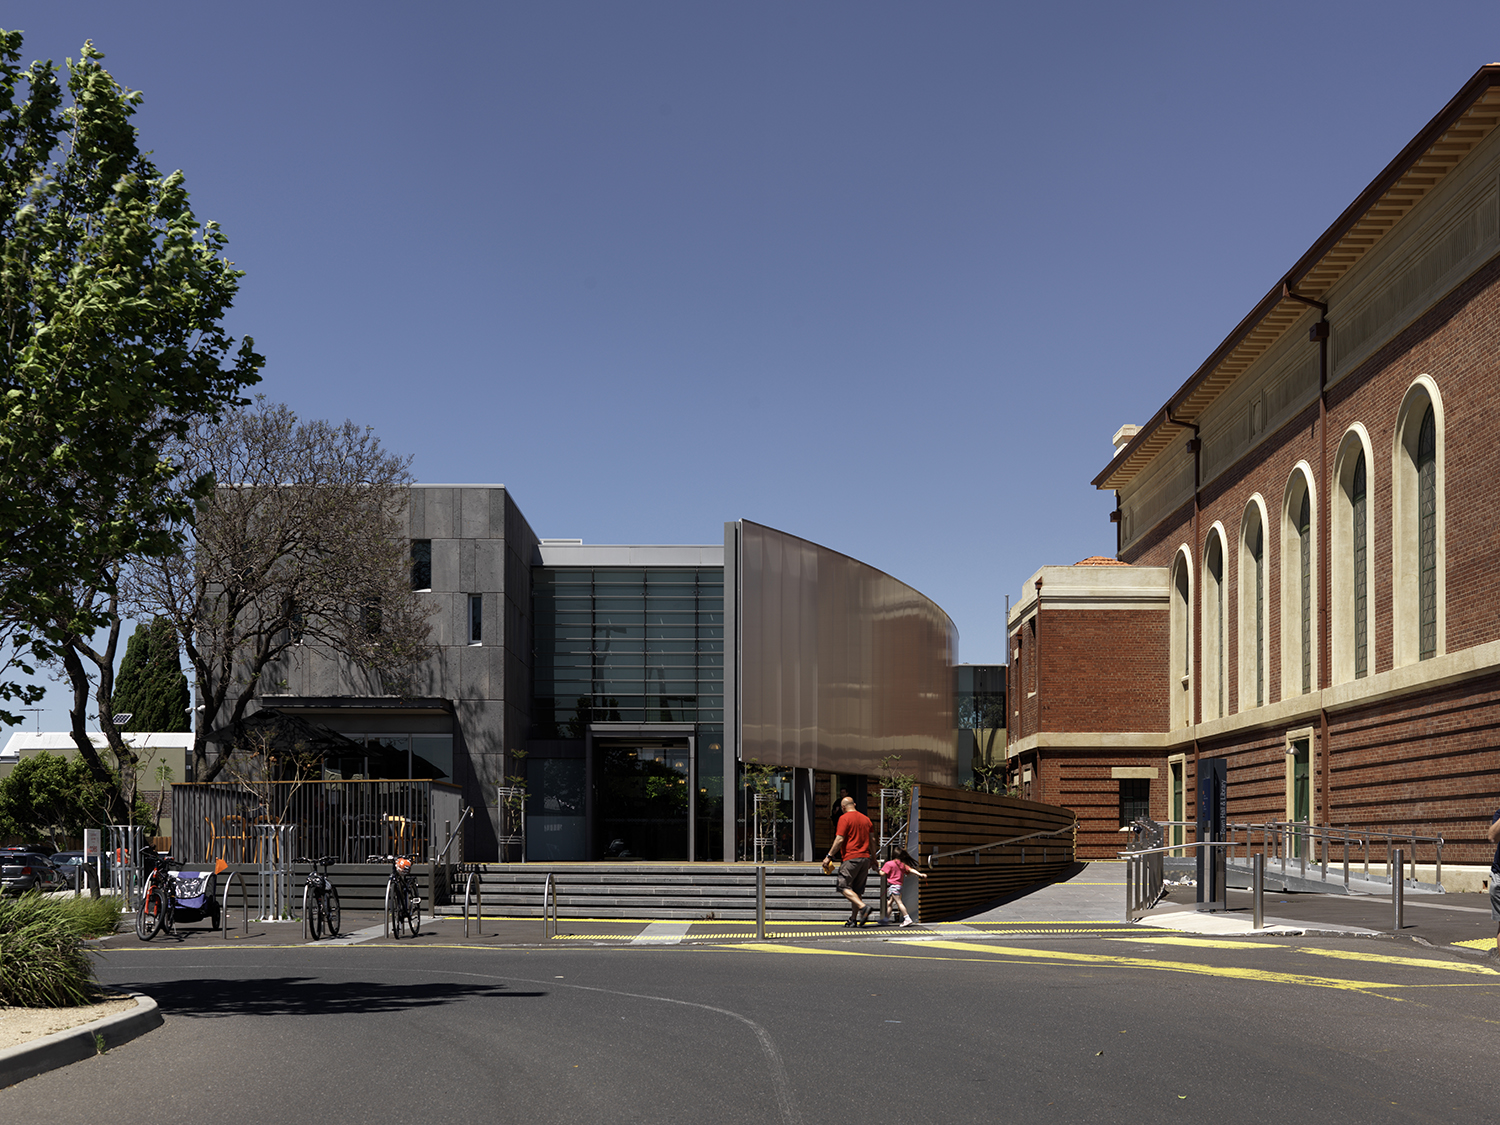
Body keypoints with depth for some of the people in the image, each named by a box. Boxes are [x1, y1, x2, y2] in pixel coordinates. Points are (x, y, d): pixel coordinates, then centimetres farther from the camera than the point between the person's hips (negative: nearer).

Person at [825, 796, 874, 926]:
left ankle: (863, 908, -21)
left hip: (851, 858, -7)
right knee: (857, 890, 11)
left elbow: (840, 839, -12)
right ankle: (853, 919, 9)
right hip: (865, 857, 7)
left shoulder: (844, 818, -5)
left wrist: (830, 855, -5)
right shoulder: (865, 819, 15)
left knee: (844, 886, -4)